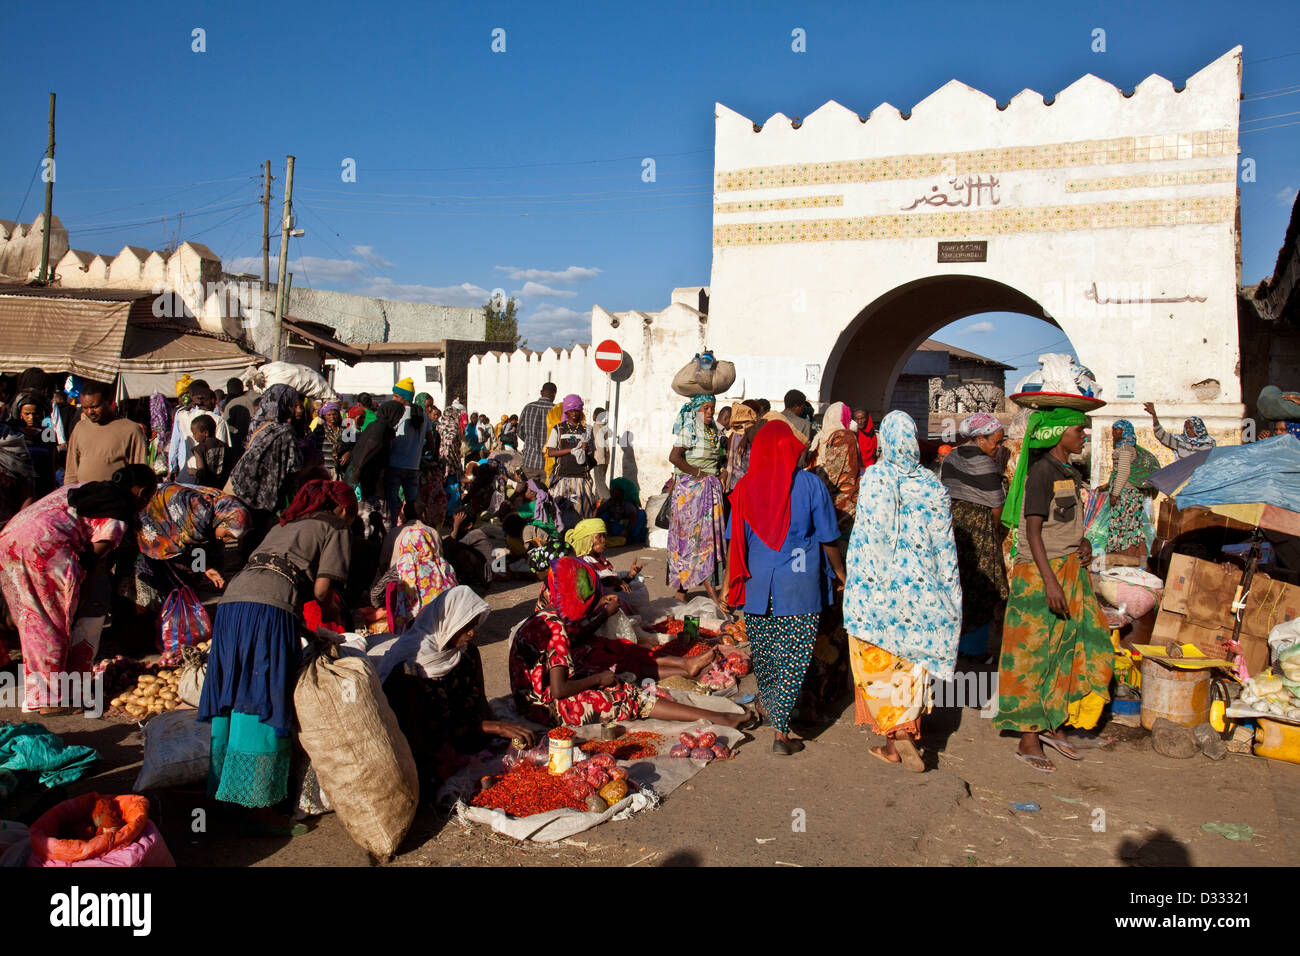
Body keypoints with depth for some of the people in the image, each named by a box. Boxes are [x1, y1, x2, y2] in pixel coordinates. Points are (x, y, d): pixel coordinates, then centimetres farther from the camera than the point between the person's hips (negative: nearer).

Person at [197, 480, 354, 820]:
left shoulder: (283, 525, 33)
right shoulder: (336, 531, 13)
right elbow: (321, 590, 1)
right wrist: (332, 611, 22)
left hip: (231, 601, 7)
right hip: (271, 606, -7)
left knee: (231, 702, 11)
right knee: (265, 703, -3)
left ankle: (221, 789, 18)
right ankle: (257, 804, 0)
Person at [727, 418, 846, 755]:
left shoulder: (745, 487, -3)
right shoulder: (810, 484, -8)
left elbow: (735, 541, 1)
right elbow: (828, 539, -2)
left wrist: (729, 584, 11)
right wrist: (841, 574, 12)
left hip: (757, 585, 3)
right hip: (800, 587, -3)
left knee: (763, 654, 19)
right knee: (794, 658, 3)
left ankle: (769, 706, 40)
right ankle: (781, 732, 1)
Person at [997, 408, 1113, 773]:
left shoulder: (1069, 474, 13)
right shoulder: (1042, 471, -13)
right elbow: (1033, 532, -19)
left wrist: (1083, 543, 3)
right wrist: (1050, 582, -24)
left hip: (1070, 570, 9)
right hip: (1041, 573, -9)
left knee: (1086, 645, 7)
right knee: (1034, 657, -1)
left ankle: (1054, 726, 19)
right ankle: (1028, 742, 8)